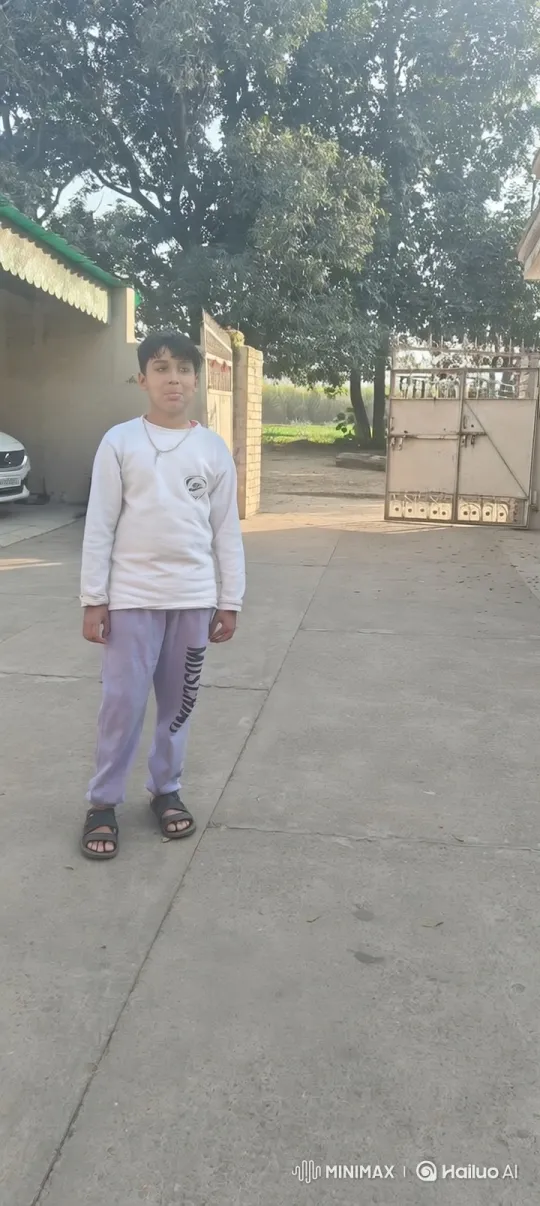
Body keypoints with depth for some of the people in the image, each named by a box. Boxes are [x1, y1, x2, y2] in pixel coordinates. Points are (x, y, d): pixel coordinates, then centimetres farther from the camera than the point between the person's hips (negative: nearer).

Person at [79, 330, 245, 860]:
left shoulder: (214, 448, 5)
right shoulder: (119, 442, -2)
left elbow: (227, 530, 7)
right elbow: (100, 526, -2)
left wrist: (229, 601, 5)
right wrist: (93, 599, -5)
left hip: (193, 598, 2)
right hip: (132, 597, -2)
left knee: (178, 701, 12)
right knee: (122, 703, 1)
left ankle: (165, 790, 30)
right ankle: (103, 802, 18)